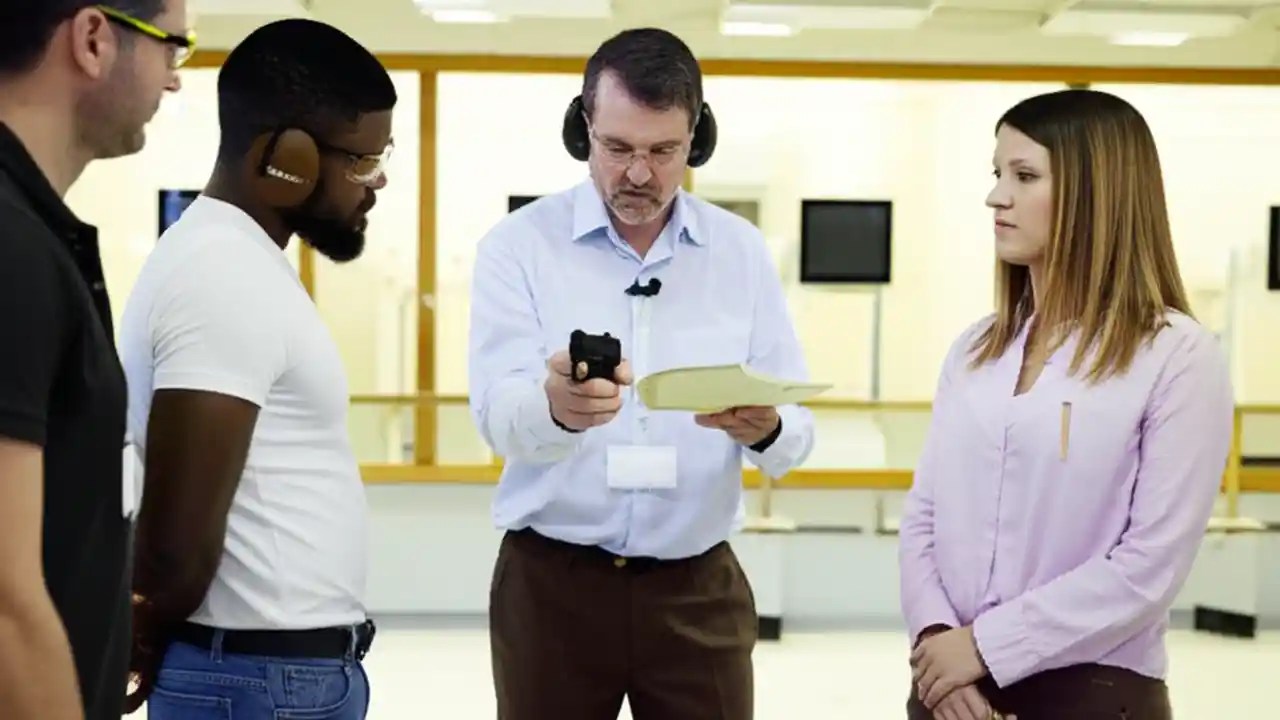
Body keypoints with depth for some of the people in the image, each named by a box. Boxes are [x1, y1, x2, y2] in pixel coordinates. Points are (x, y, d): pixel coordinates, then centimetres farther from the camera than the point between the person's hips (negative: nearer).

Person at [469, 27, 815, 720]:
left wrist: (763, 429, -26)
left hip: (697, 588, 2)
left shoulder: (742, 251, 4)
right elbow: (499, 417, -18)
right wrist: (557, 409, -41)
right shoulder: (518, 245, -4)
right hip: (551, 583, -2)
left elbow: (797, 430, -2)